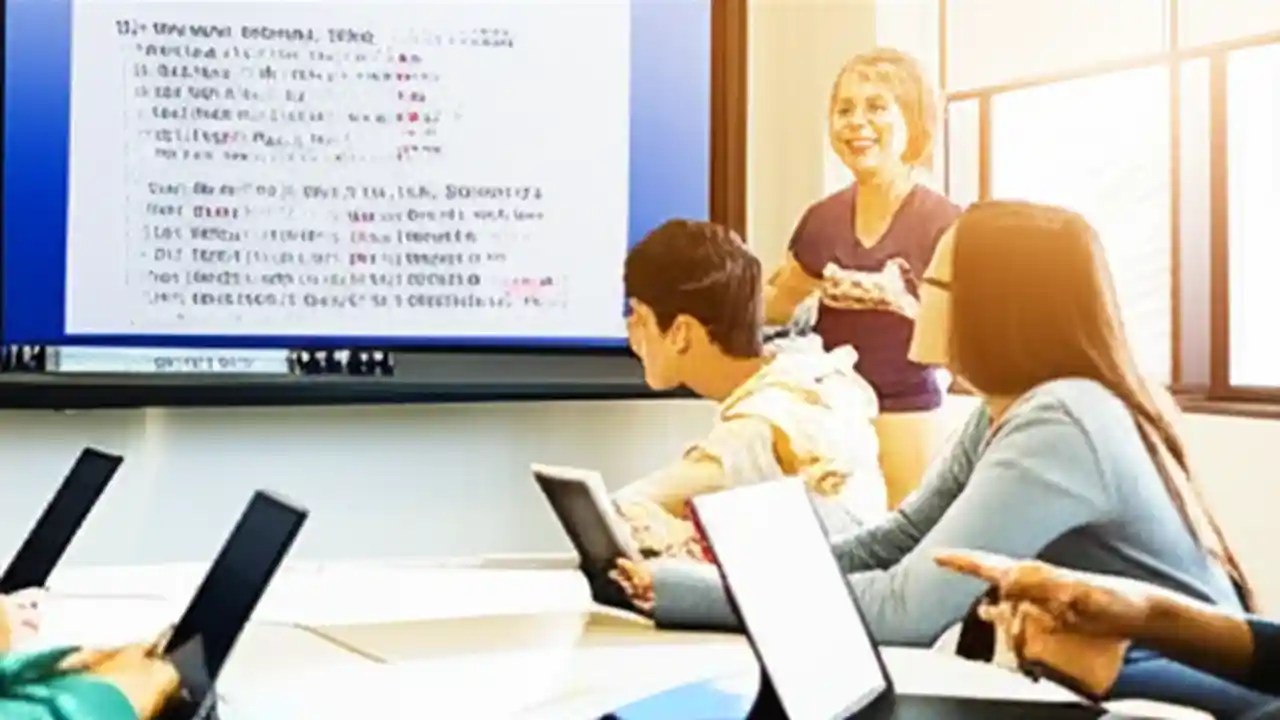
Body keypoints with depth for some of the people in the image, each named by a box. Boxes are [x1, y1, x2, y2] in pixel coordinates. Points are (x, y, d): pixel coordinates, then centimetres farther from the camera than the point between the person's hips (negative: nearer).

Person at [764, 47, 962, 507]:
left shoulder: (944, 225, -9)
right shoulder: (821, 220, 4)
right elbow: (774, 308, 18)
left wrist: (903, 303, -19)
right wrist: (812, 285, 2)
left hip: (904, 414, -4)